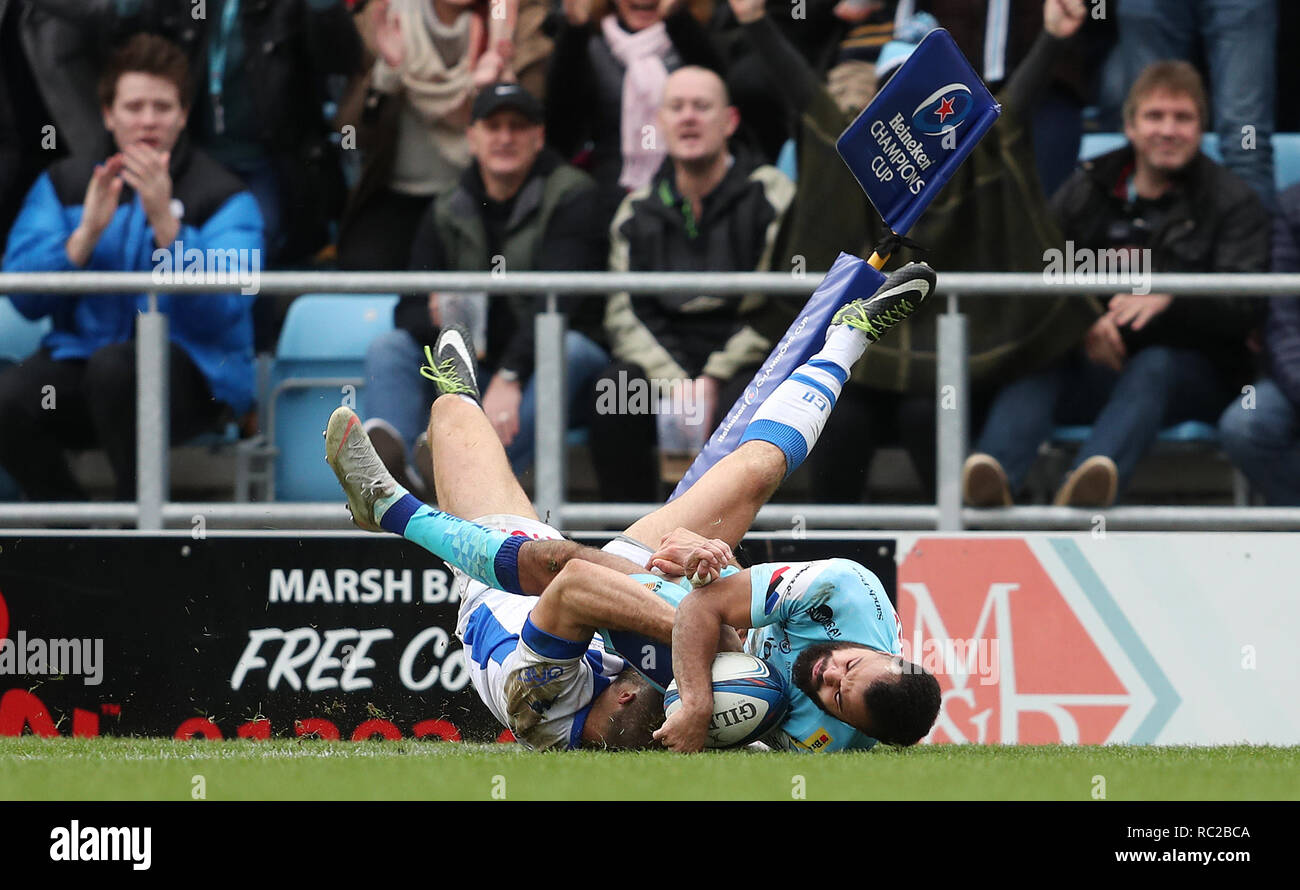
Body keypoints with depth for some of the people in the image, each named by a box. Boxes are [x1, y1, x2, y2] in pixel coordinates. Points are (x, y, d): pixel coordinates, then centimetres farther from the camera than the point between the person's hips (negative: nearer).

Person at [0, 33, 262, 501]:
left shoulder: (224, 198, 0)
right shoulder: (62, 185, 12)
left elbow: (221, 312, -15)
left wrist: (165, 224, -25)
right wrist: (87, 232, -15)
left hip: (192, 373, -3)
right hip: (80, 355, 3)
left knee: (115, 365, -37)